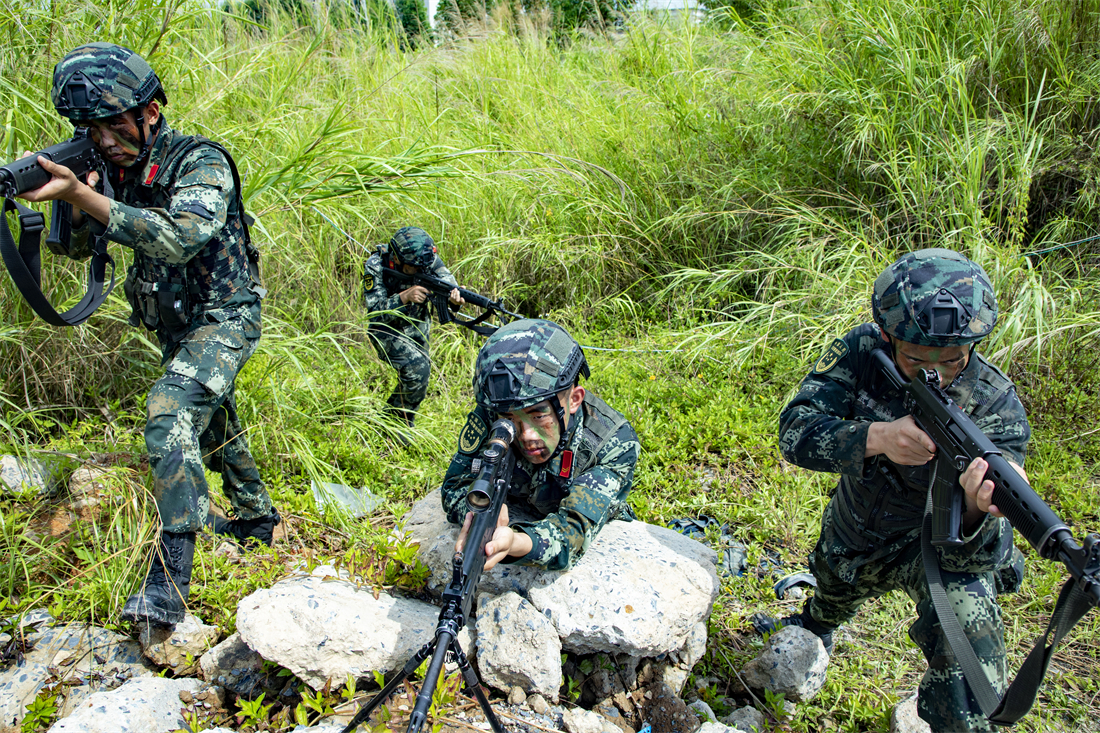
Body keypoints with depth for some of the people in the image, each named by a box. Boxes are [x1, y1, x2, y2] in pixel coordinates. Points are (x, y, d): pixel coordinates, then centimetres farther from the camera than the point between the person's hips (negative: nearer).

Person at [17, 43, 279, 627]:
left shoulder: (200, 162, -20)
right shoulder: (118, 170, 1)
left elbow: (178, 238, -36)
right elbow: (77, 247, 2)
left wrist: (84, 195, -40)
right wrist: (70, 197, -19)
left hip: (223, 319, -8)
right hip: (175, 327, 9)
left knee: (169, 415, -27)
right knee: (212, 424, 22)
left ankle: (169, 580, -28)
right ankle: (256, 518, 44)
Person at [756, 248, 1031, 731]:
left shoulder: (996, 407, -32)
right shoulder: (862, 351, -25)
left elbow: (975, 551, -34)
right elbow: (795, 431, -35)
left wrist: (977, 513, -60)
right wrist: (876, 437, -53)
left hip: (932, 542, -3)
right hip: (851, 535, 3)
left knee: (965, 615, -30)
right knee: (832, 599, 30)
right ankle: (813, 629, 68)